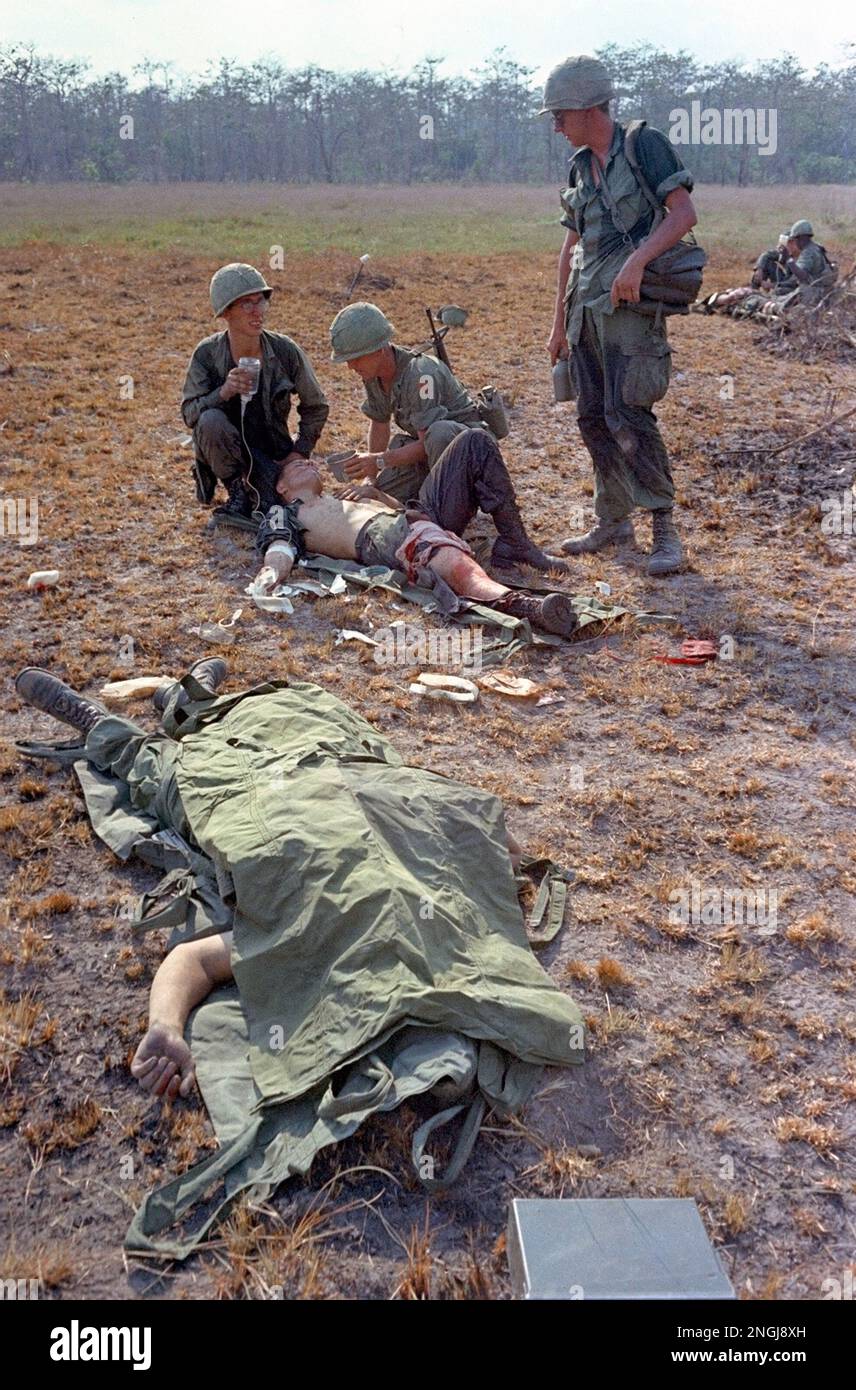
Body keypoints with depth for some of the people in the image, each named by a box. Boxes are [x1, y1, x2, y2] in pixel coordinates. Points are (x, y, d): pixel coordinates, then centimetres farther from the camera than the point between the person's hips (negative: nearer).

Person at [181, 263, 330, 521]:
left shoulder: (286, 351, -12)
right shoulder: (207, 354, -14)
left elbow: (316, 407, 2)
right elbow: (189, 414, -16)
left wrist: (299, 453, -5)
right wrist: (223, 393, -34)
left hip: (271, 451, 1)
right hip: (226, 448, -1)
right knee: (211, 420, -34)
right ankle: (237, 490, -7)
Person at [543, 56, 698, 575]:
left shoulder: (646, 145, -3)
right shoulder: (580, 167, 18)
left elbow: (685, 212, -12)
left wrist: (637, 259, -26)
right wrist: (560, 323, 20)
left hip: (629, 302, -8)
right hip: (587, 308, 8)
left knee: (627, 416, -15)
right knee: (593, 418, 8)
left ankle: (665, 528, -8)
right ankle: (613, 521, 19)